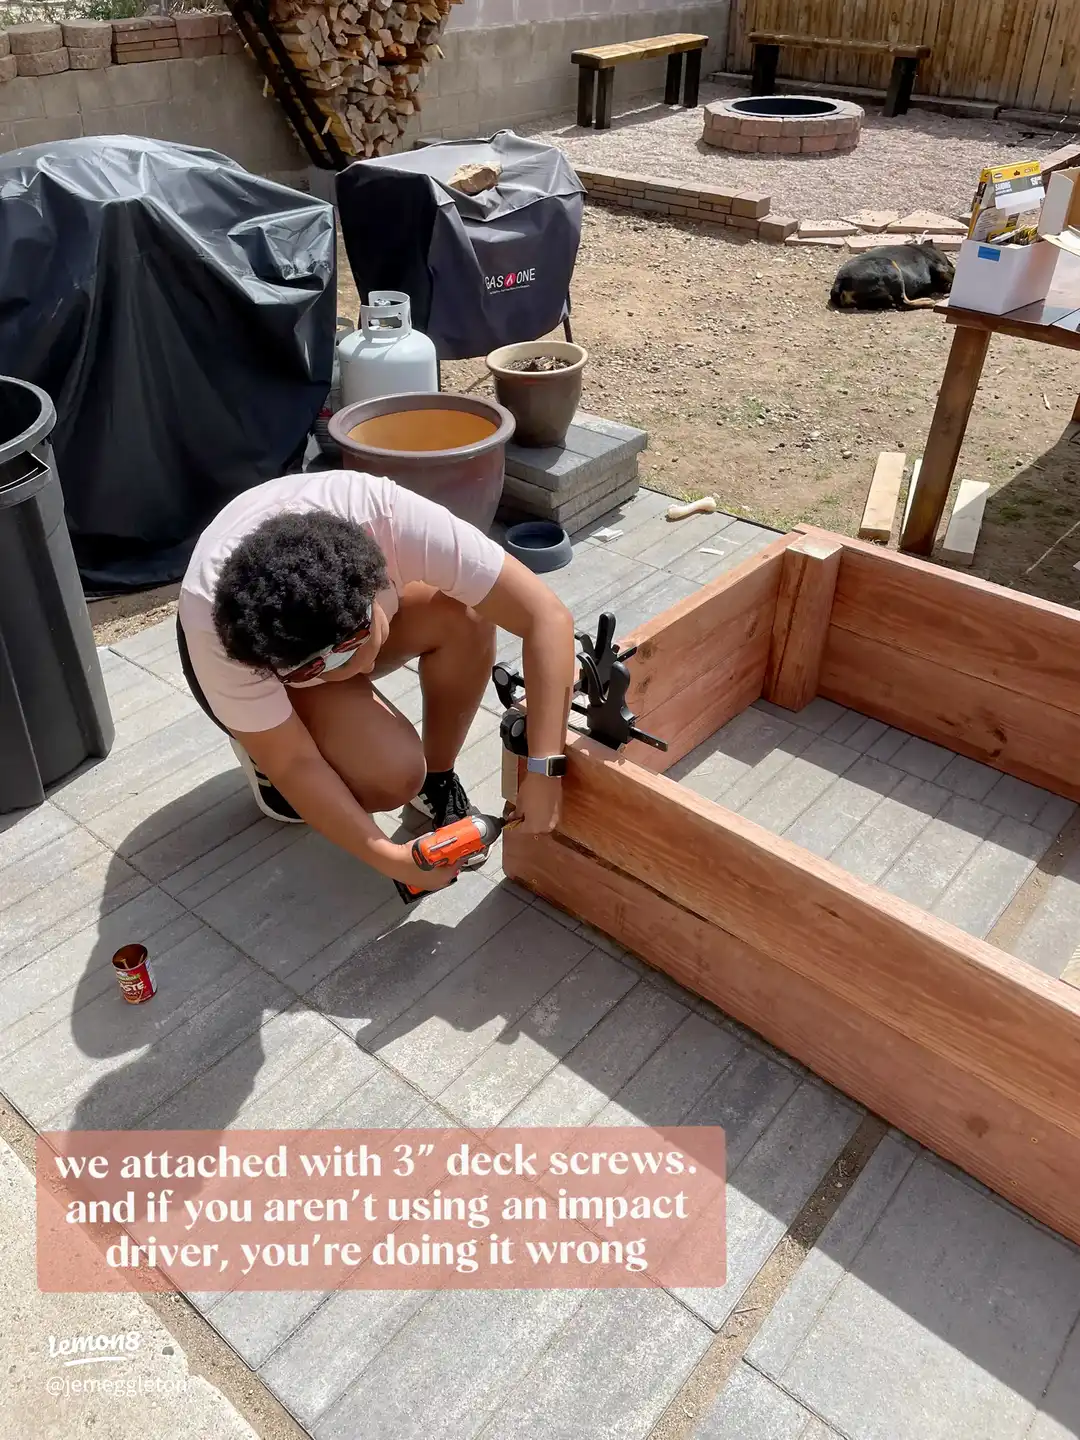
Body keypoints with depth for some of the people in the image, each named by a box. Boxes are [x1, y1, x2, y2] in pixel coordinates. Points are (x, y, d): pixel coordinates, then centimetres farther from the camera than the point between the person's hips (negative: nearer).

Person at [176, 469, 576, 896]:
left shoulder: (392, 519, -40)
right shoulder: (213, 631, -39)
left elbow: (548, 615, -37)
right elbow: (294, 765, -28)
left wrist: (544, 770, -40)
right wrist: (390, 858, -30)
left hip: (346, 606, 3)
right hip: (253, 650, -2)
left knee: (464, 617, -30)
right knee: (394, 775, -26)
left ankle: (439, 777, -5)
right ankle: (264, 750, 5)